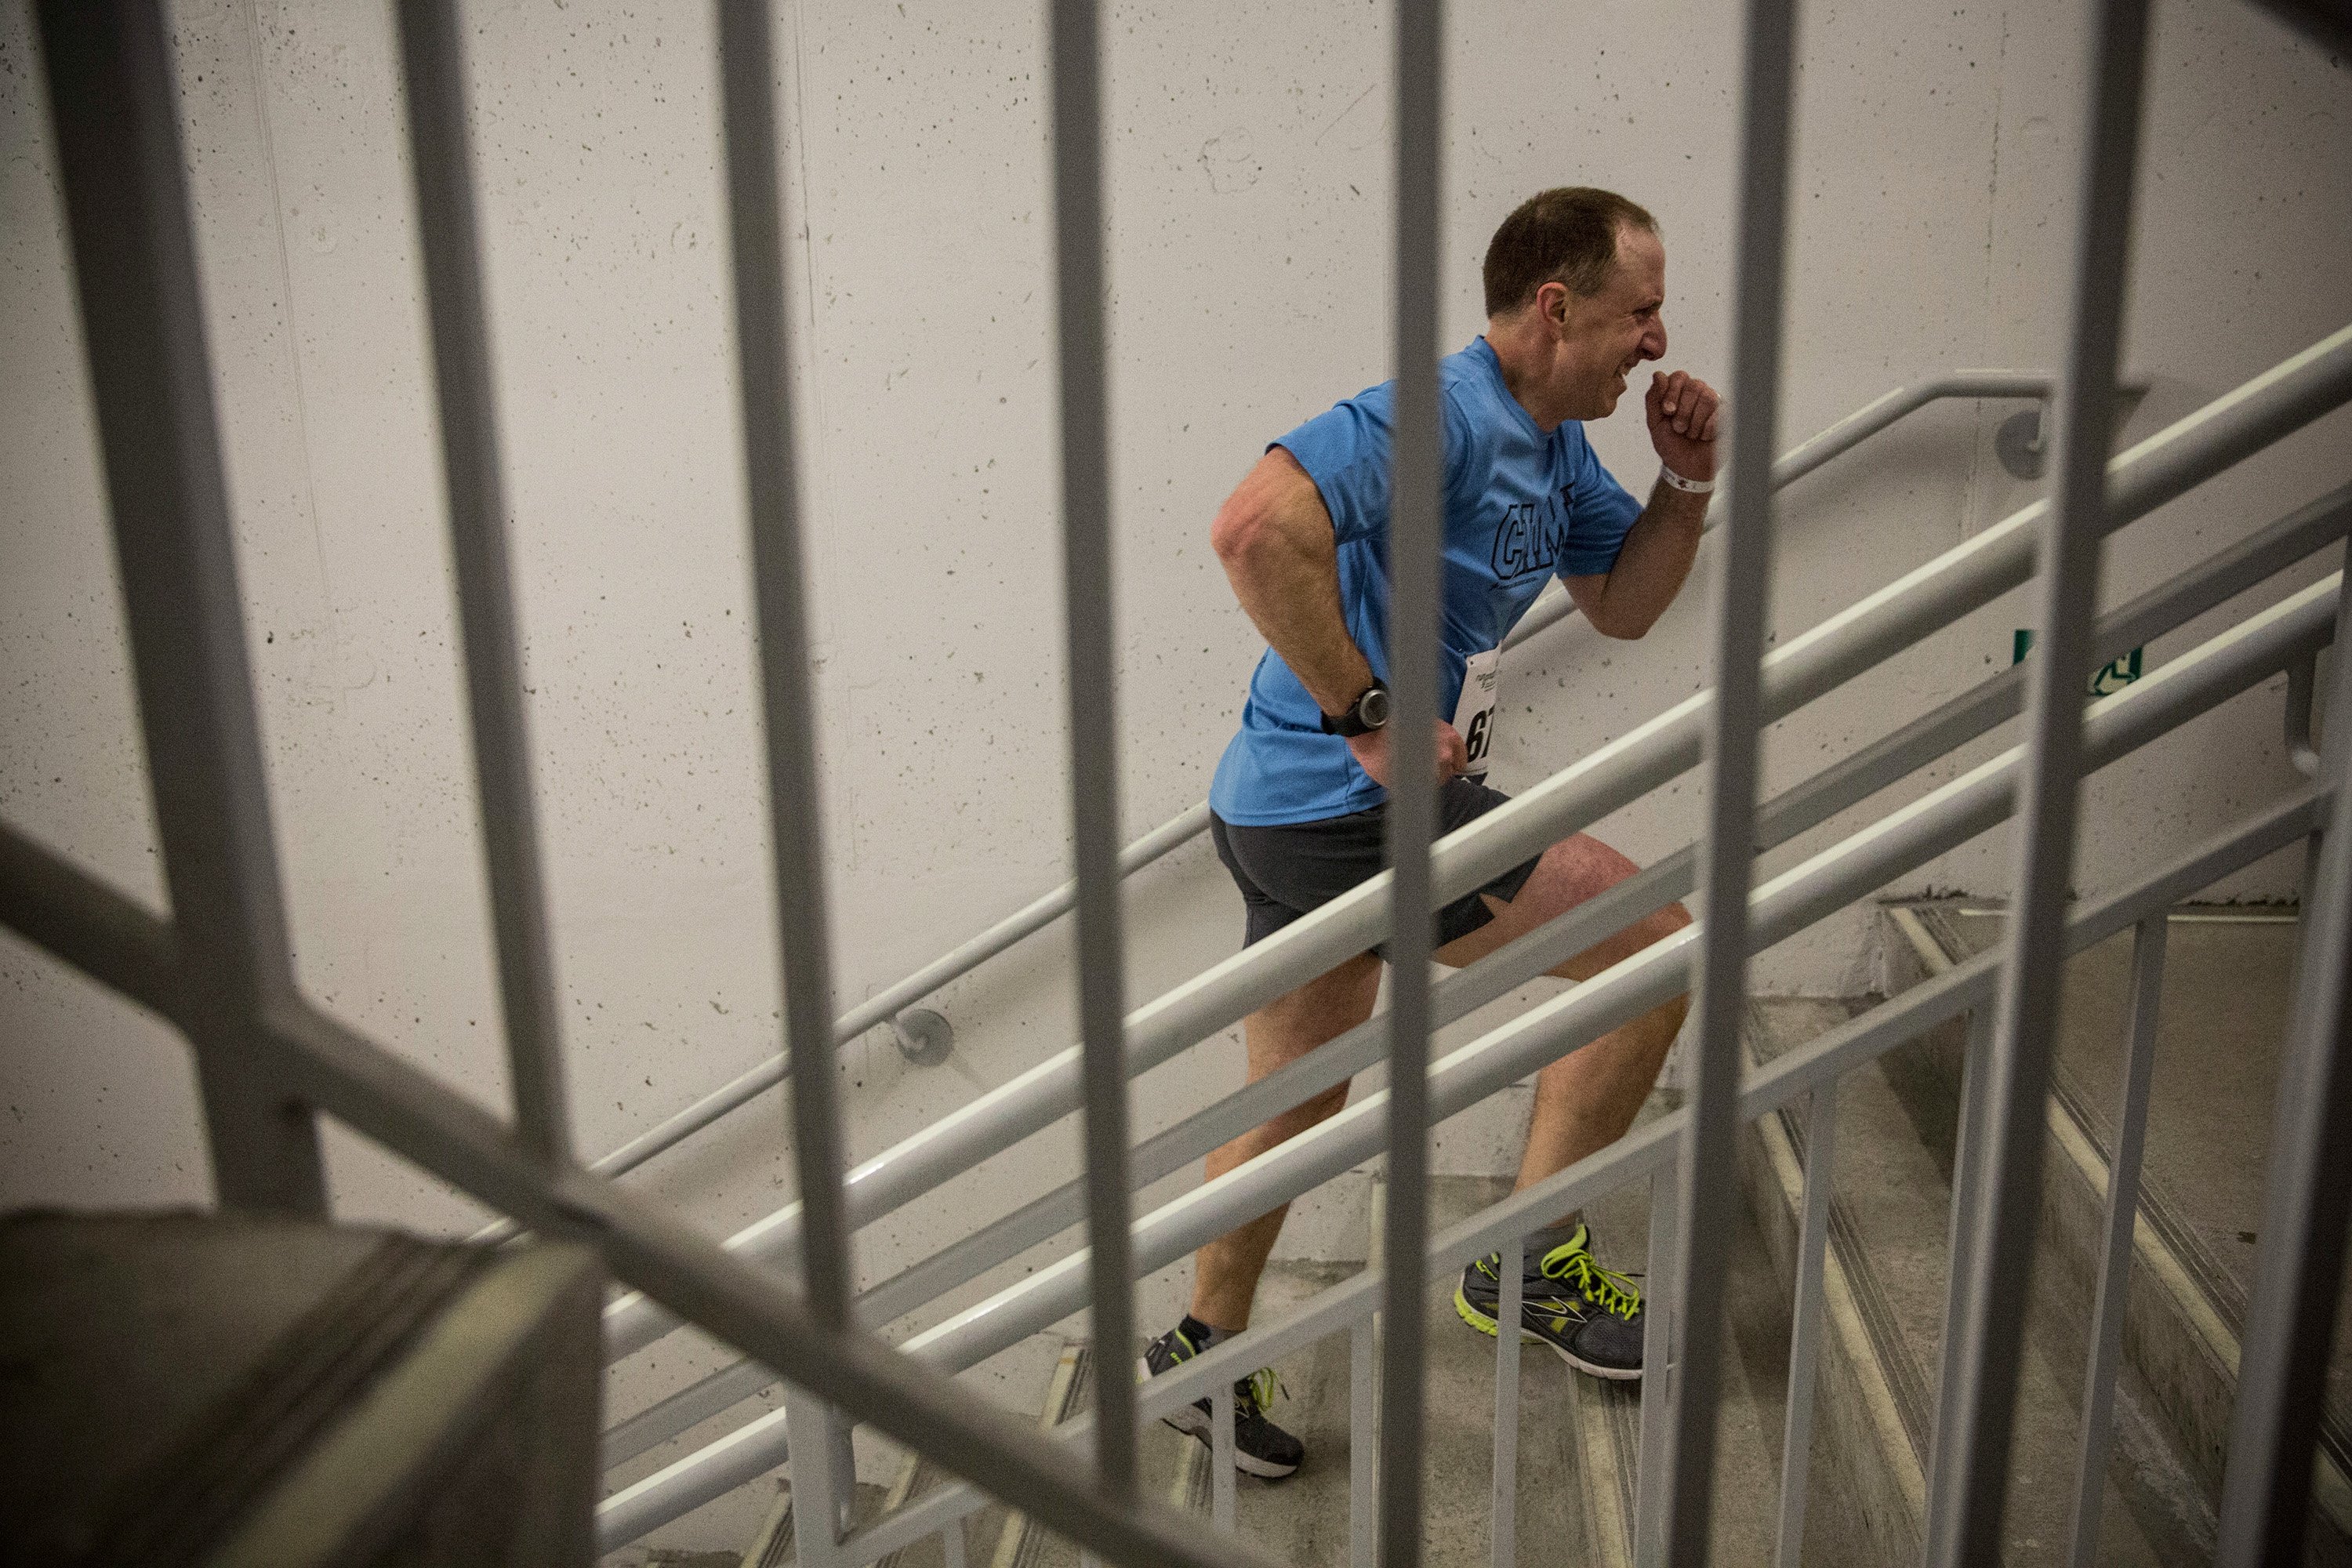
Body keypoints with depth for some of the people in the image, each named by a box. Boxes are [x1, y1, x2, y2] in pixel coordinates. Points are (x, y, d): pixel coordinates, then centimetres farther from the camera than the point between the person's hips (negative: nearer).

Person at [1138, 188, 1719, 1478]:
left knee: (1289, 1107, 20)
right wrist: (1368, 716, -27)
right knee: (1658, 946, -4)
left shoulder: (1553, 447, 14)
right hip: (1352, 809, -11)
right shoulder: (1439, 415, -19)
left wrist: (1687, 483, 7)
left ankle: (1202, 1351, 35)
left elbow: (1621, 605, 24)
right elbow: (1258, 526, -32)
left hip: (1302, 808, 11)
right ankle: (1530, 1262, 8)